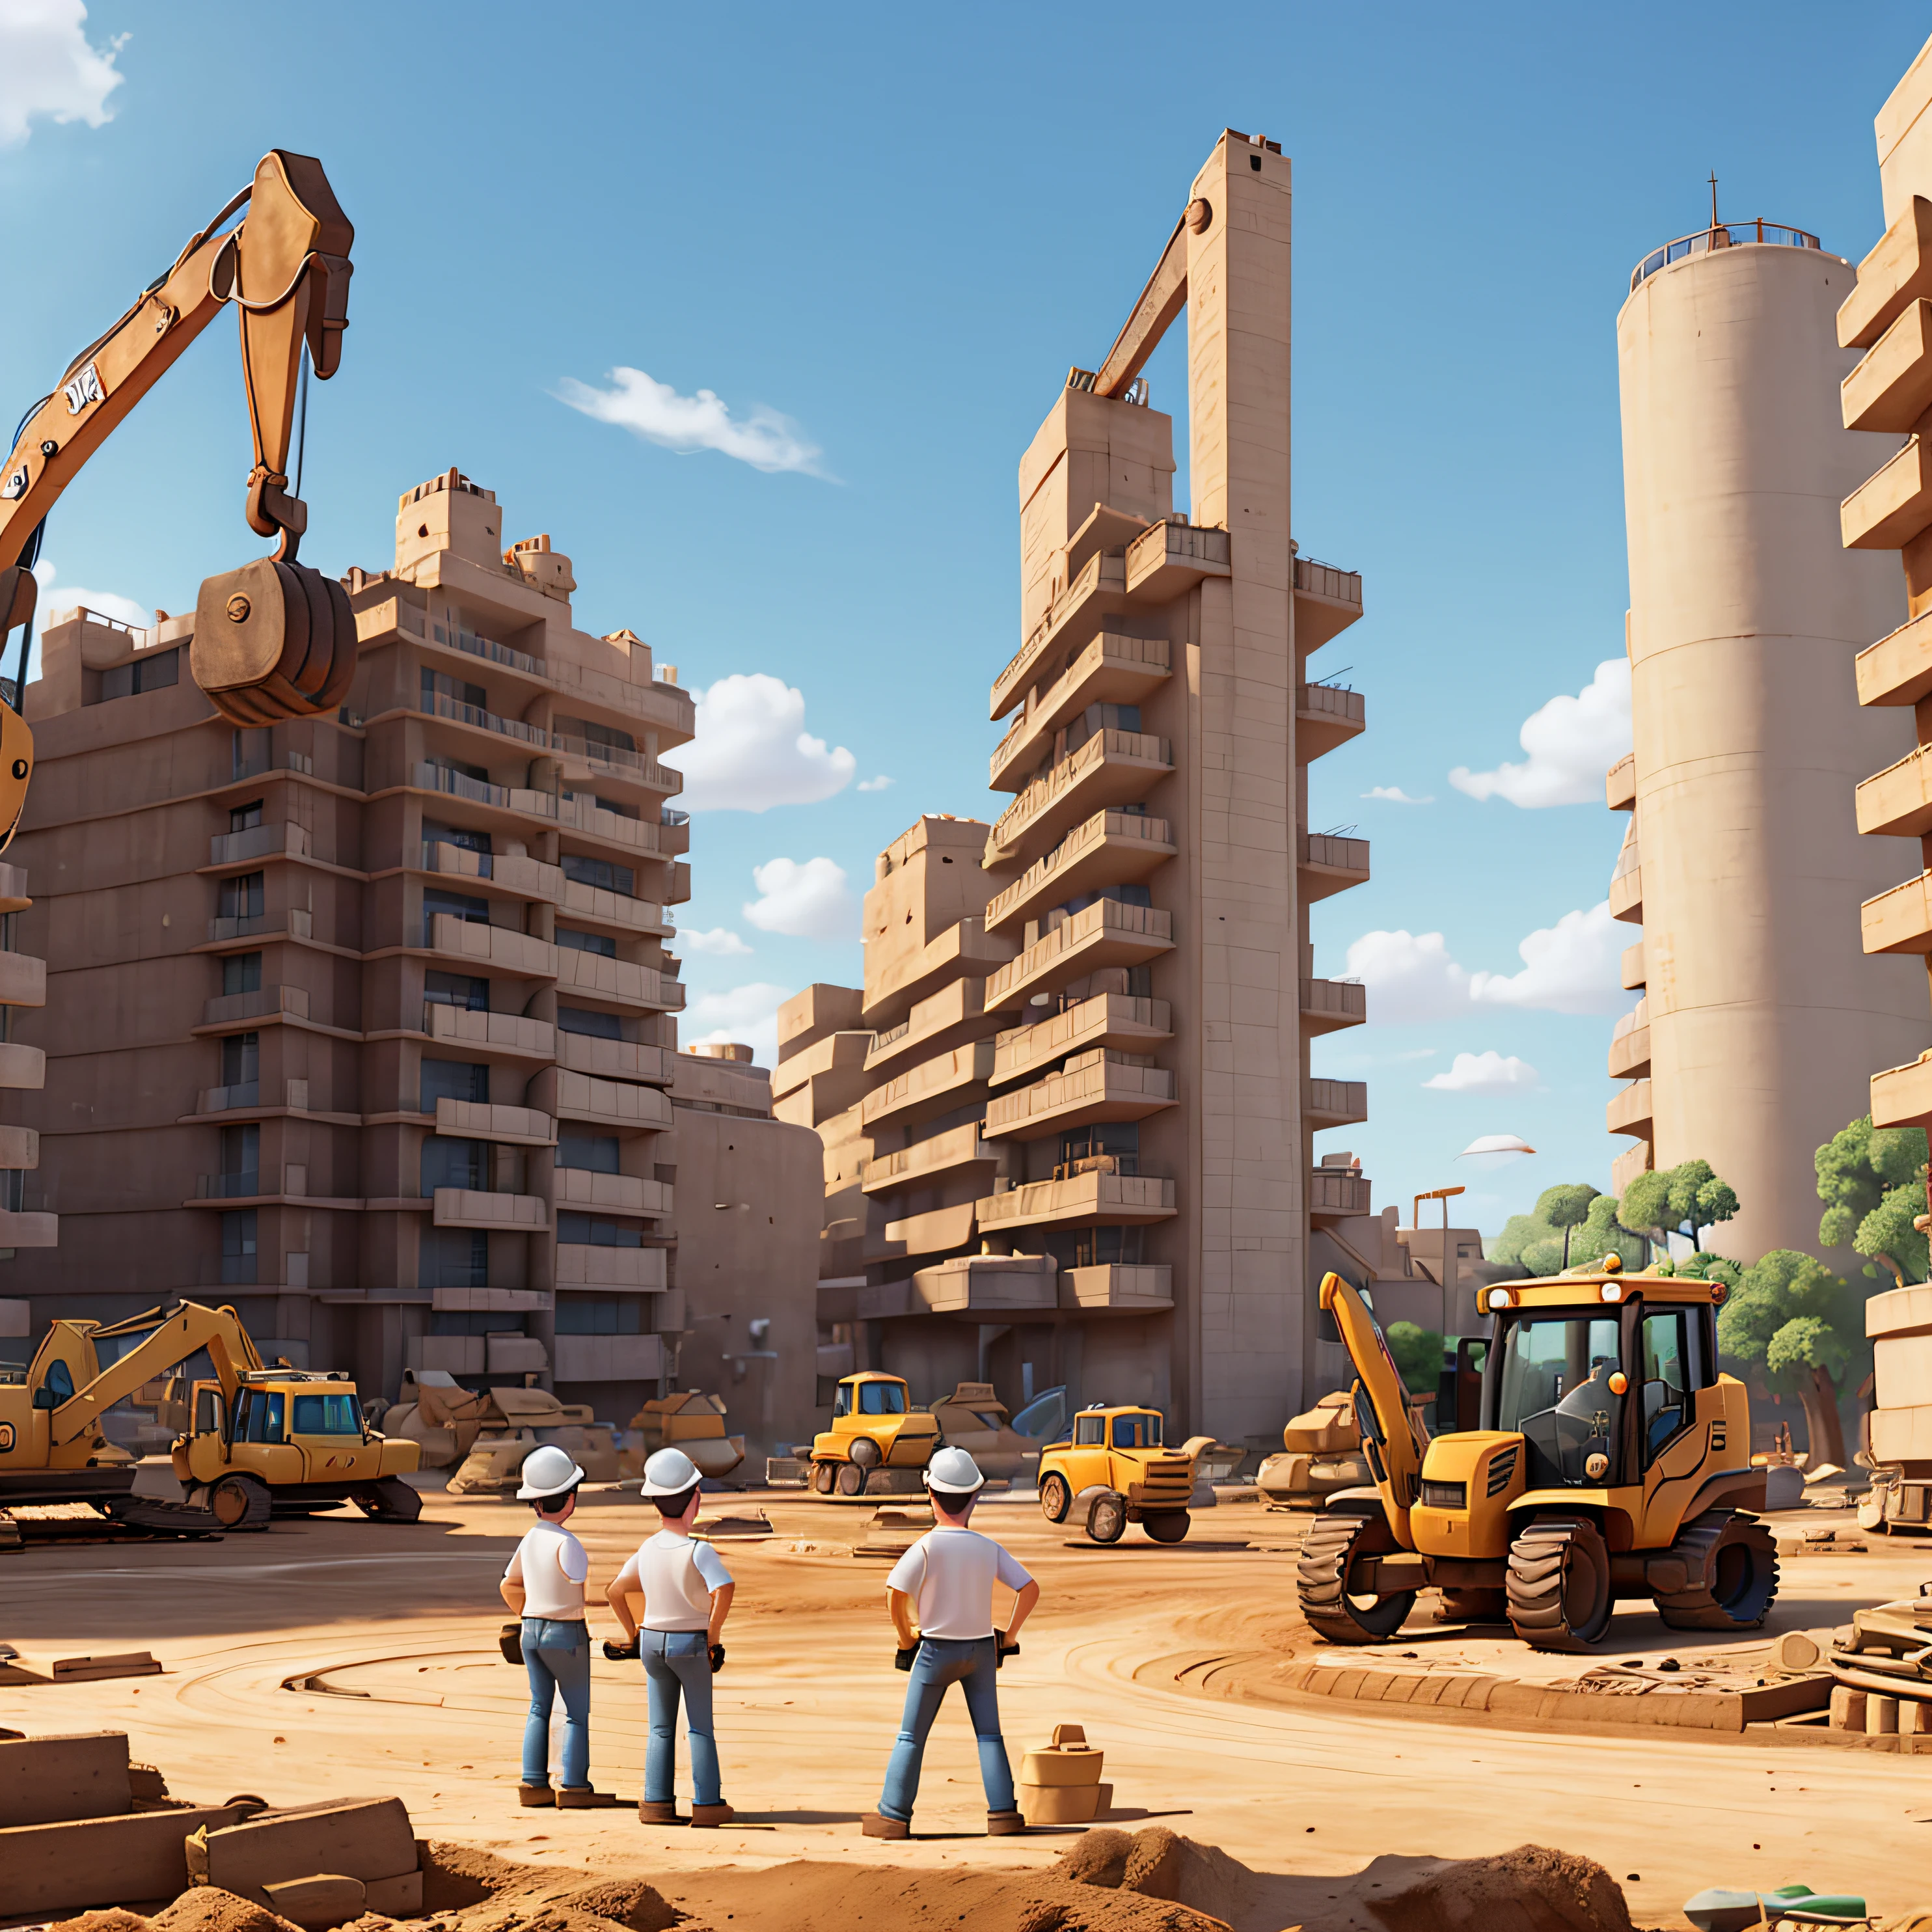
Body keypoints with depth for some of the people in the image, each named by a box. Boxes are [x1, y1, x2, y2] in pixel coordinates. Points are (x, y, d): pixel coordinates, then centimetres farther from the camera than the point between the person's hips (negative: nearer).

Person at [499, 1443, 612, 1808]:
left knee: (539, 1707, 12)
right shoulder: (566, 1543, -20)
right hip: (566, 1632, -7)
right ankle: (574, 1785, 1)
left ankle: (534, 1782, 12)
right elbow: (588, 1592, -18)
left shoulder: (529, 1540, 4)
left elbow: (508, 1587, 16)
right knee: (579, 1711, 2)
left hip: (531, 1630, 7)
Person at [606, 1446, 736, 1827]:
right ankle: (707, 1803, 7)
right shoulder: (698, 1551, -18)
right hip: (691, 1644, -4)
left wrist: (633, 1634, 14)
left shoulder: (647, 1550, -1)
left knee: (661, 1728, 13)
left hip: (652, 1641, 4)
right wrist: (713, 1636, -20)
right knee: (700, 1727, 6)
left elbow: (615, 1591, 8)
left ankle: (656, 1802, 12)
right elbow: (725, 1589, -33)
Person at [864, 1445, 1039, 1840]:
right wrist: (1010, 1636, 7)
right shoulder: (989, 1548, -4)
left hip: (936, 1649, -3)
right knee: (989, 1733, 12)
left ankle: (894, 1815, 8)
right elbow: (1030, 1589, -3)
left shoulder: (927, 1547, -16)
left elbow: (895, 1593, -25)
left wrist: (905, 1638, -9)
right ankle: (1003, 1813, 5)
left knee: (911, 1736, 7)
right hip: (981, 1649, 3)